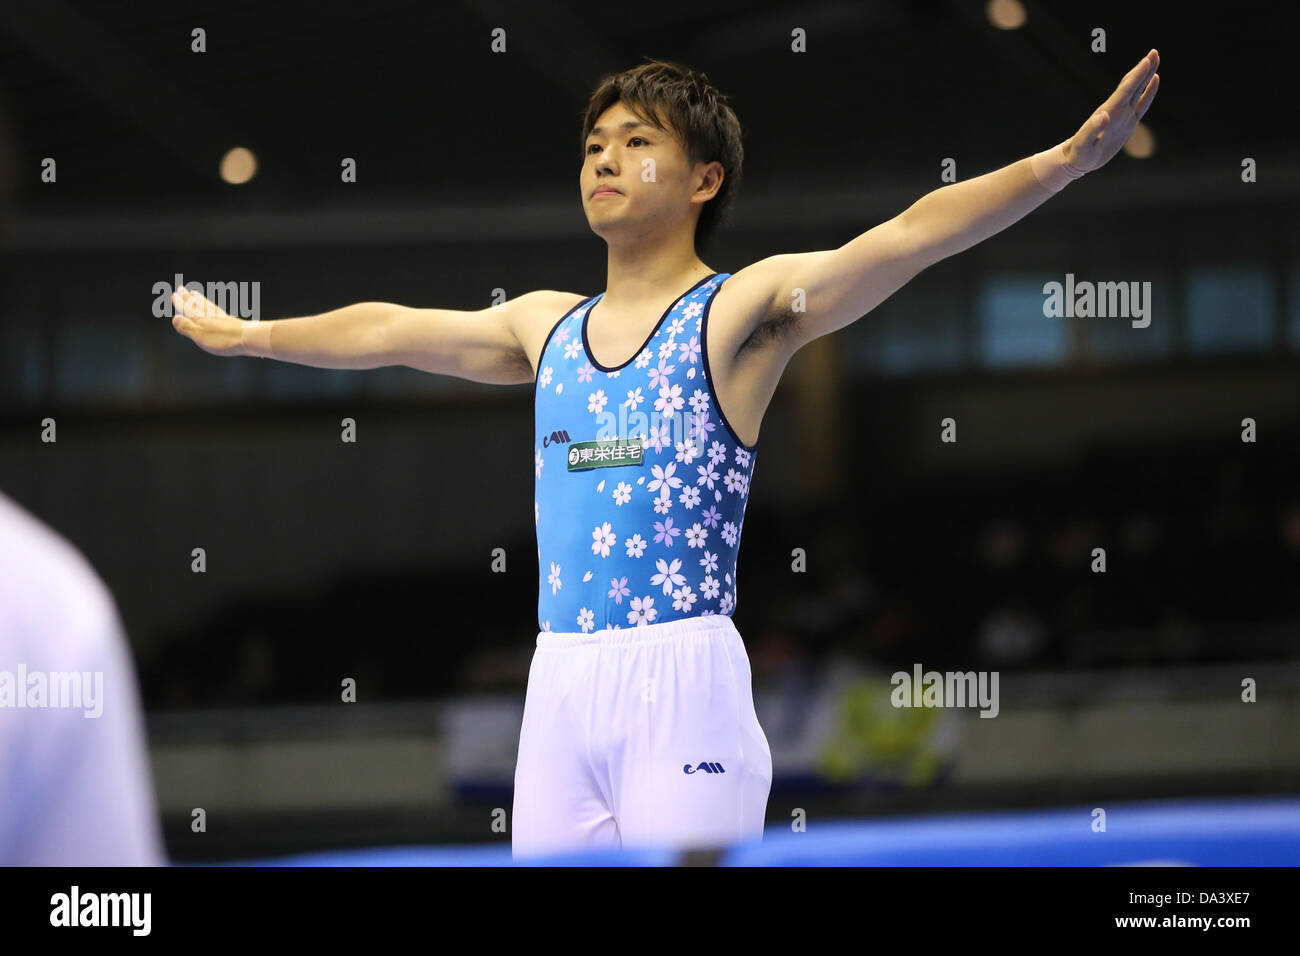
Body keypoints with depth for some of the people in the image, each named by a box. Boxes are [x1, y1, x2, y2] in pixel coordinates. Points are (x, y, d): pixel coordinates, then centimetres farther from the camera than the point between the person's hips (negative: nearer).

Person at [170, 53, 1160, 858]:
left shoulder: (744, 311, 0)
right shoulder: (547, 326, 18)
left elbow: (908, 237, -12)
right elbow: (387, 330, 31)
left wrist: (1070, 158, -24)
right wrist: (242, 335, 43)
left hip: (682, 675, -6)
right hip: (561, 679, 6)